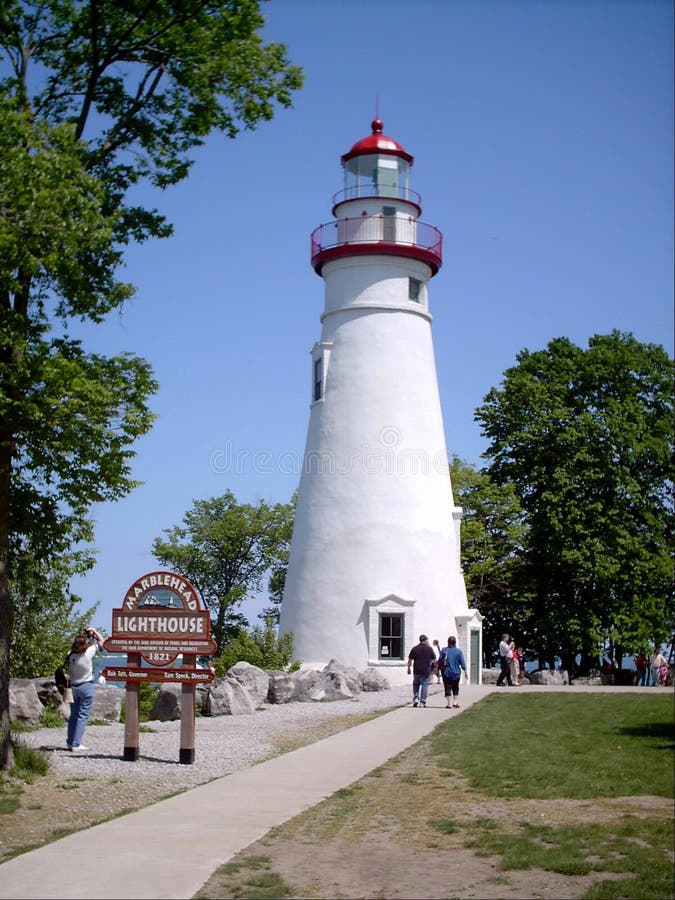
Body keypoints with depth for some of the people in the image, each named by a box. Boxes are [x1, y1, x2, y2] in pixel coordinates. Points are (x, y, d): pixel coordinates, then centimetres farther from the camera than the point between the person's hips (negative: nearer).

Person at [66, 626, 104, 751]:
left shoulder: (70, 655, -8)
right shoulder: (89, 653, -16)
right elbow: (101, 641, -3)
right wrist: (93, 632, 6)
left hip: (73, 687, 4)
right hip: (86, 687, -4)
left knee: (73, 715, 15)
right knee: (83, 716, 1)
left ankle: (70, 742, 20)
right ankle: (76, 744, -2)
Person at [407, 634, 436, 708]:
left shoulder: (414, 649, 0)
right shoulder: (430, 649, -1)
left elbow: (410, 660, 2)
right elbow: (434, 660, 5)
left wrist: (408, 669, 12)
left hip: (417, 670, 1)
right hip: (426, 671, -1)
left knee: (416, 684, 17)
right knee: (425, 685, 5)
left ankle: (415, 698, 2)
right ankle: (422, 702, 2)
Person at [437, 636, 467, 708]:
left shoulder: (444, 650, -4)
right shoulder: (458, 651, -5)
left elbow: (440, 661, -1)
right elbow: (462, 663, -4)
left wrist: (438, 669, 10)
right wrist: (465, 672, 2)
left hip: (446, 673, 0)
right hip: (456, 673, 0)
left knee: (447, 688, 3)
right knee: (455, 687, 17)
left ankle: (448, 703, -2)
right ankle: (455, 702, 13)